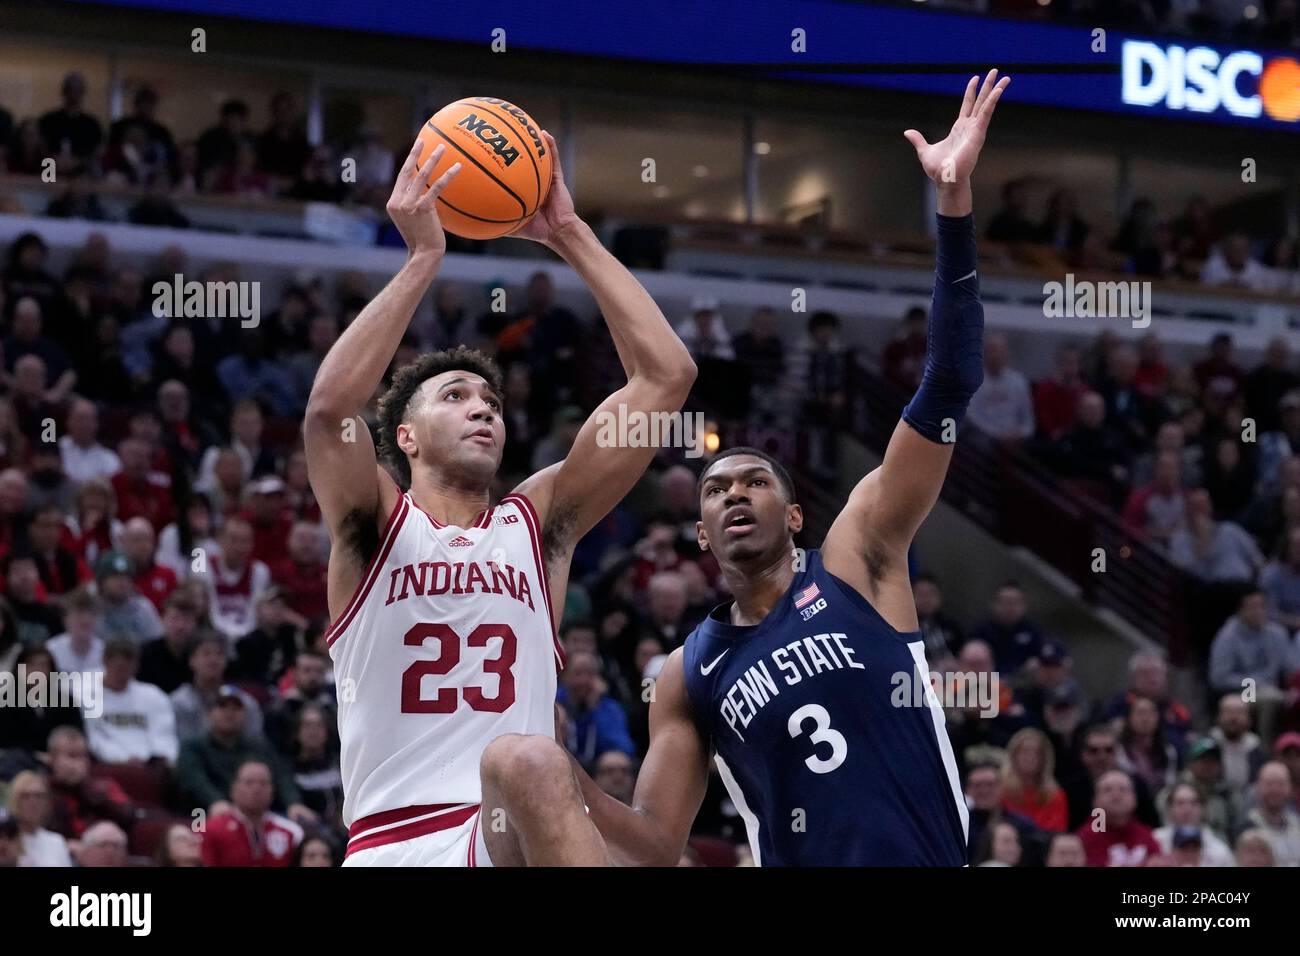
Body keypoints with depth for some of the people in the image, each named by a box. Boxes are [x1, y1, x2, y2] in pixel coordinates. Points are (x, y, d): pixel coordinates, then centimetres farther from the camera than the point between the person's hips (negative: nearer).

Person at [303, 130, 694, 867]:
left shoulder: (537, 525, 14)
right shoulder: (376, 526, 8)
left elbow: (667, 376, 8)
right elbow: (330, 410, -14)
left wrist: (571, 237, 5)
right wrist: (424, 259, -11)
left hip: (515, 835, 0)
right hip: (393, 844, 0)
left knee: (528, 761, -33)